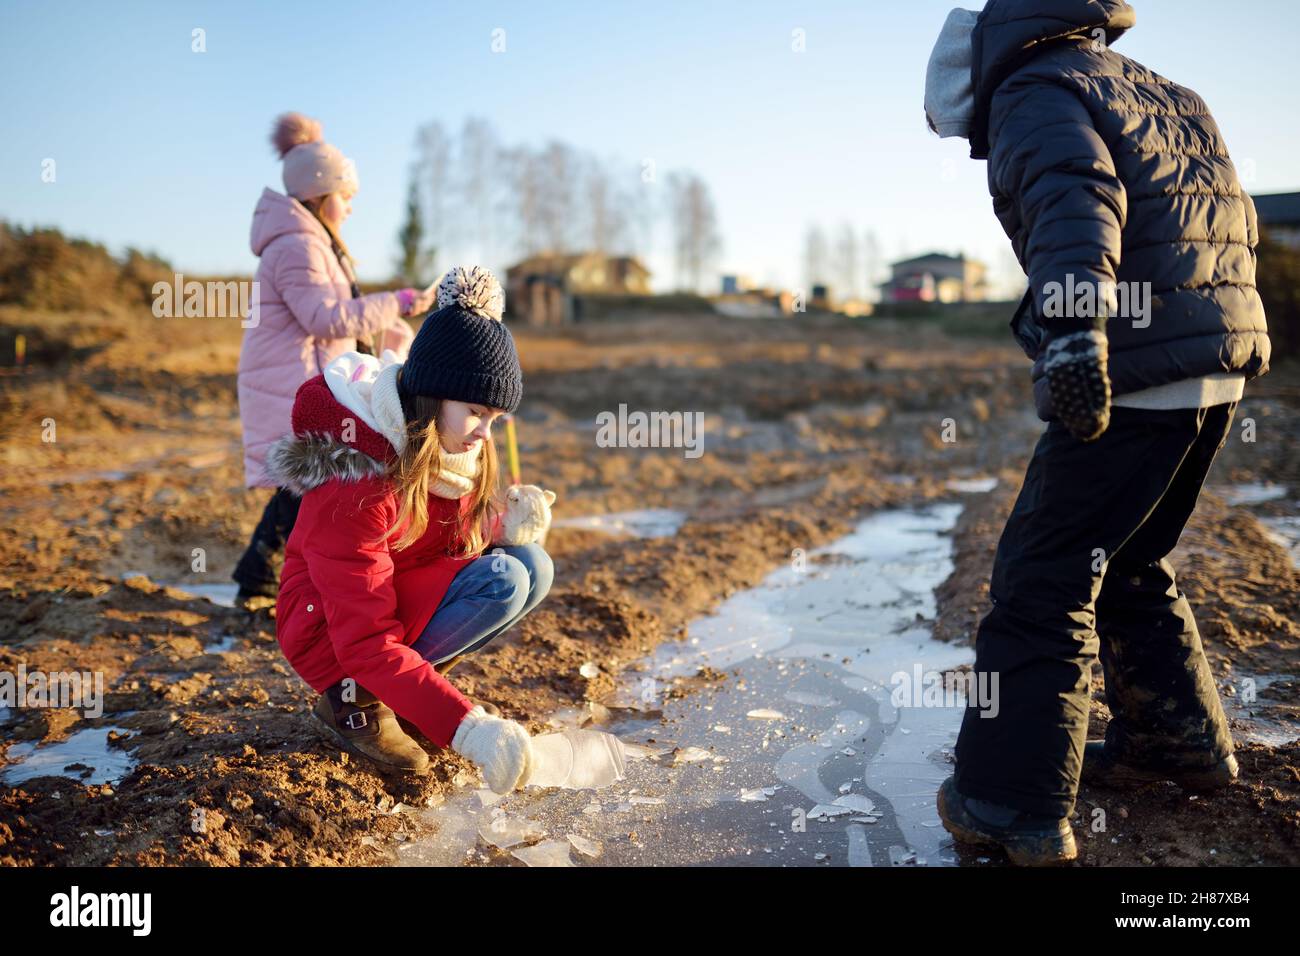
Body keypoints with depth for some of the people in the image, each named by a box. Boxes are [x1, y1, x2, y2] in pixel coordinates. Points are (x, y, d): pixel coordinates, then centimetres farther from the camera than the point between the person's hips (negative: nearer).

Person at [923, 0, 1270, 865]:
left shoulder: (1035, 91, -1)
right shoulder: (1161, 95, 26)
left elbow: (1076, 203, -23)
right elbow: (1237, 221, 26)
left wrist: (1073, 334, -34)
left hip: (1138, 373, -9)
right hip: (1221, 370, 9)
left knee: (1043, 580, -3)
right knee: (1133, 566, 23)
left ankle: (1013, 807, 1)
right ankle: (1183, 741, 35)